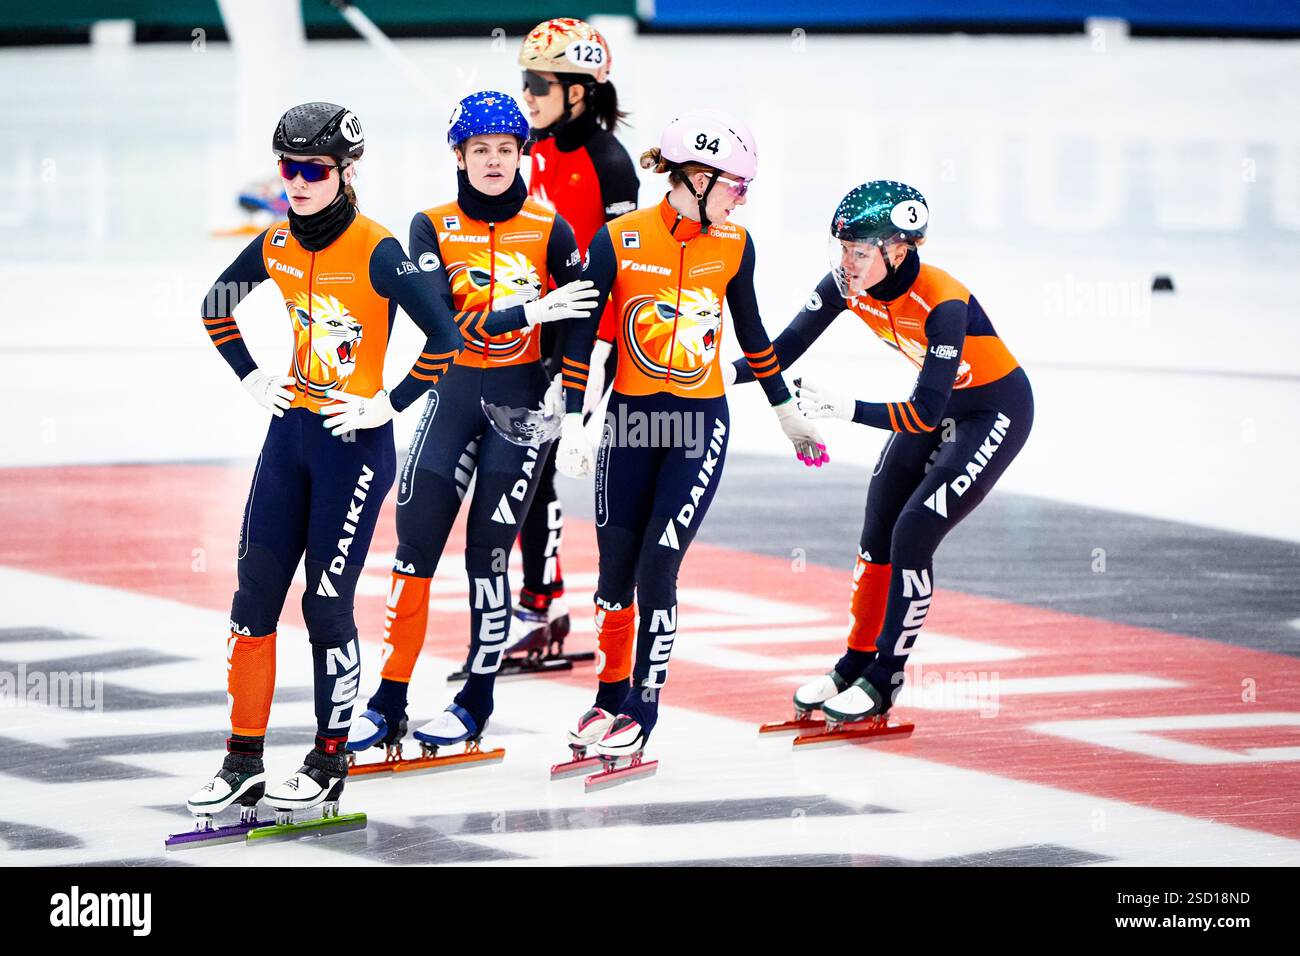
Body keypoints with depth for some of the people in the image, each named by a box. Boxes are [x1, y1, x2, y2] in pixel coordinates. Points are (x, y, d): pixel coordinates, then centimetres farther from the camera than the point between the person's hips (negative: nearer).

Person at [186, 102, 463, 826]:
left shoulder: (377, 251, -16)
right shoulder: (276, 246, 3)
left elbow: (445, 338, -20)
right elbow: (217, 306, 22)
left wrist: (390, 405, -14)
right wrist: (251, 378, 13)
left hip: (356, 441, -6)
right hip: (291, 434, 6)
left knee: (326, 602, -2)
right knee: (254, 594, 3)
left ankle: (331, 761, 12)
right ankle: (244, 761, 9)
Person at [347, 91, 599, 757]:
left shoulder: (548, 229, -2)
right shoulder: (433, 227, -2)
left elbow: (582, 315, 5)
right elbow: (439, 320, -15)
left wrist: (563, 389, -6)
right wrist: (525, 312, -25)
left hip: (522, 396, -2)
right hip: (453, 392, 2)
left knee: (487, 550, -3)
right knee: (416, 542, -2)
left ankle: (477, 701, 10)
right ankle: (389, 706, 4)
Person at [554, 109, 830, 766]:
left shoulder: (733, 245, -1)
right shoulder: (619, 239, -9)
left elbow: (751, 332, 14)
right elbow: (581, 332, -5)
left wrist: (786, 411, 21)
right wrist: (573, 422, -8)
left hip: (701, 423, 0)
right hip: (629, 418, 0)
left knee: (656, 567, -9)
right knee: (615, 567, 4)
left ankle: (643, 709, 0)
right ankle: (610, 696, 22)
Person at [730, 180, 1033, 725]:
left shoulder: (941, 302, -35)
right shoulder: (847, 284, -16)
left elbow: (926, 413, -38)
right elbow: (787, 348, -12)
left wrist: (849, 410, -49)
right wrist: (728, 372, -30)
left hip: (997, 410, -7)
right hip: (939, 402, 7)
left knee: (913, 535, -14)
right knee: (879, 531, 6)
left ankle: (884, 680, -1)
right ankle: (856, 664, 23)